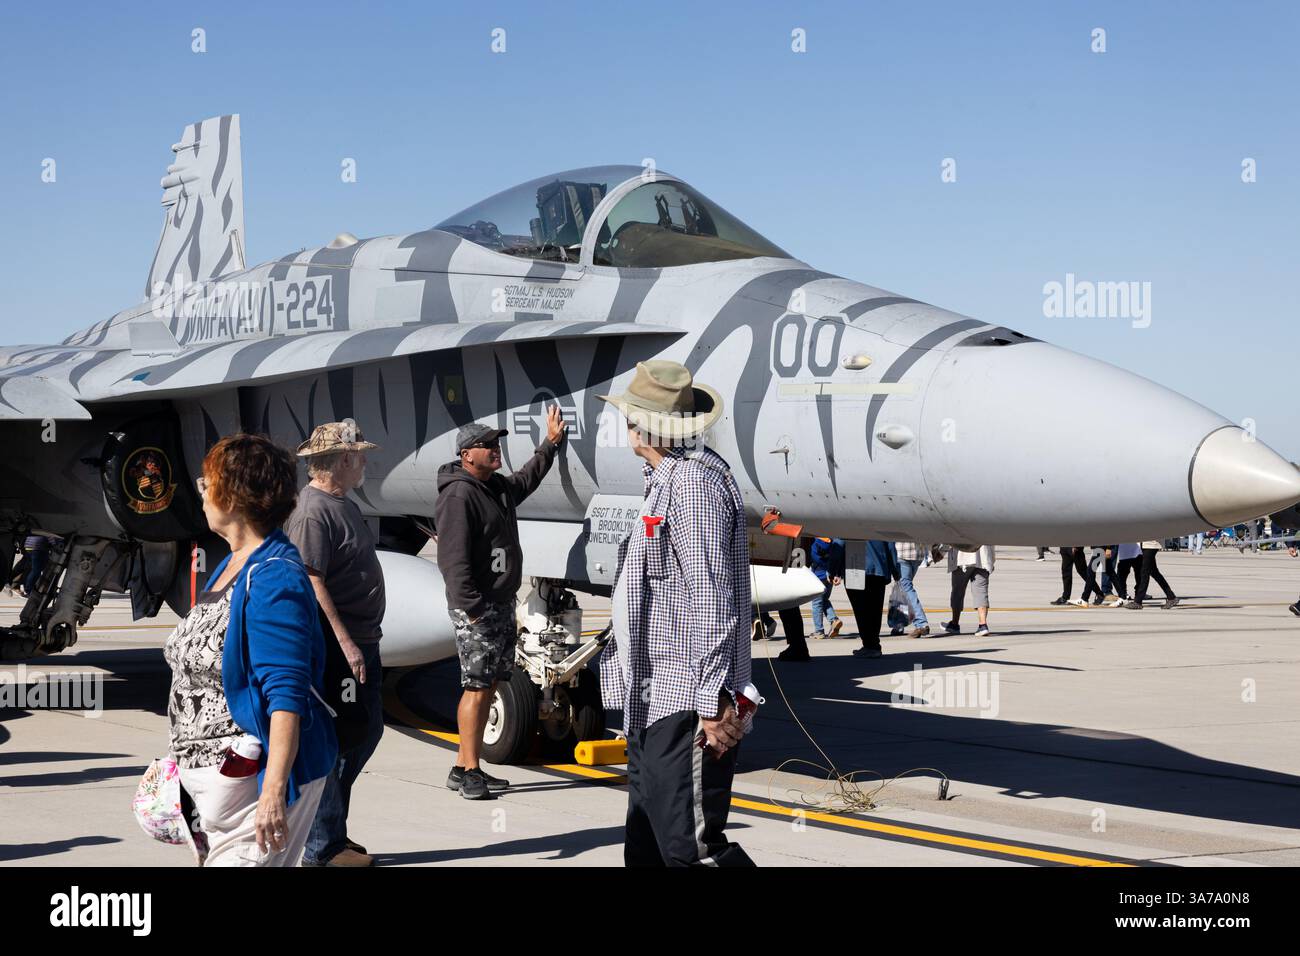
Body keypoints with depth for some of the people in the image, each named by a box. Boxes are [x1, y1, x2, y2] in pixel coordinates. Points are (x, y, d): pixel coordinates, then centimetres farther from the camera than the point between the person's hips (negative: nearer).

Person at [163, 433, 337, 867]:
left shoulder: (273, 578, -20)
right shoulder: (232, 563, 11)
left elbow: (286, 694, -25)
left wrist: (273, 793, -30)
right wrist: (187, 751, 26)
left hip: (252, 778, -10)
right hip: (210, 775, 10)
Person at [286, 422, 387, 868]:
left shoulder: (345, 504, 15)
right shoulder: (312, 512, -17)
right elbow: (311, 584, -23)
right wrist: (345, 643, -25)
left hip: (361, 642, 10)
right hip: (337, 647, -10)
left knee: (367, 730, 16)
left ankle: (329, 831, 26)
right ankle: (323, 848, 6)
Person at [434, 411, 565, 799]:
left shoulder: (500, 487, 14)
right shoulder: (458, 496, -16)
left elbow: (527, 478, 39)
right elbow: (453, 558, -21)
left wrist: (550, 443, 40)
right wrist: (471, 607, -25)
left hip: (502, 603, 10)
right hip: (477, 608, -10)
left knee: (489, 685, 10)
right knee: (477, 686, -9)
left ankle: (465, 767, 16)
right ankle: (469, 771, -4)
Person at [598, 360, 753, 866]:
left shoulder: (693, 481, -16)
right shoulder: (667, 478, 18)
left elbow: (711, 600, -22)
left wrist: (715, 701, -24)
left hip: (686, 704, -11)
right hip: (652, 703, 11)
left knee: (689, 846, -14)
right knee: (646, 847, 14)